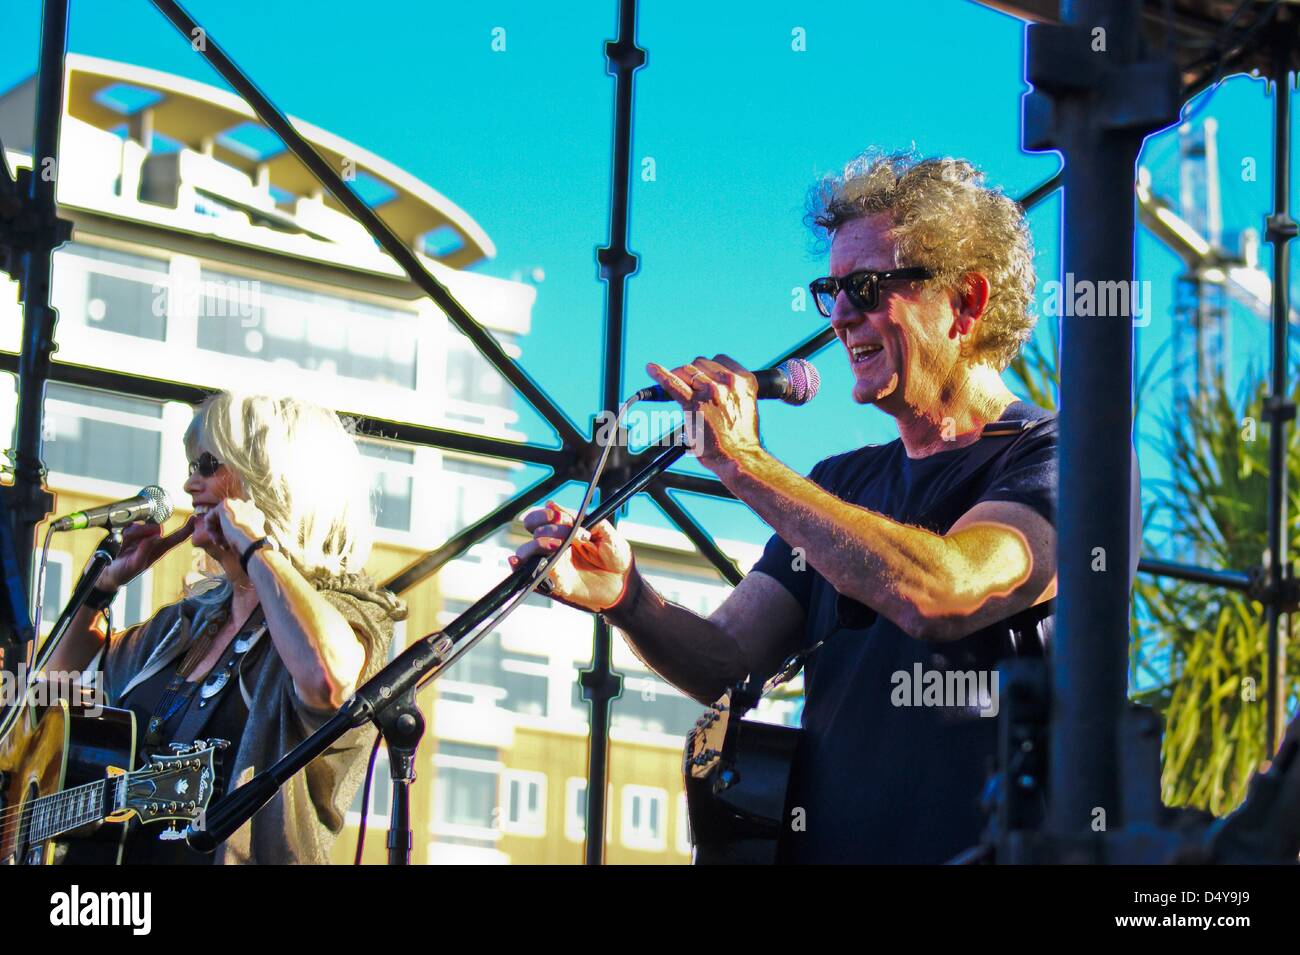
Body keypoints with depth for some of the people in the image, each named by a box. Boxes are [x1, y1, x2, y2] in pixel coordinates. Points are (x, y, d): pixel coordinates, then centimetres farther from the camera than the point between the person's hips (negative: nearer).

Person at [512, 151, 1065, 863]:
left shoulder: (1059, 459, -3)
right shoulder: (839, 484, 19)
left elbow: (937, 592, -21)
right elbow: (727, 665, 11)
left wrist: (743, 461, -14)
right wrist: (628, 602, -8)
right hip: (817, 846, 5)